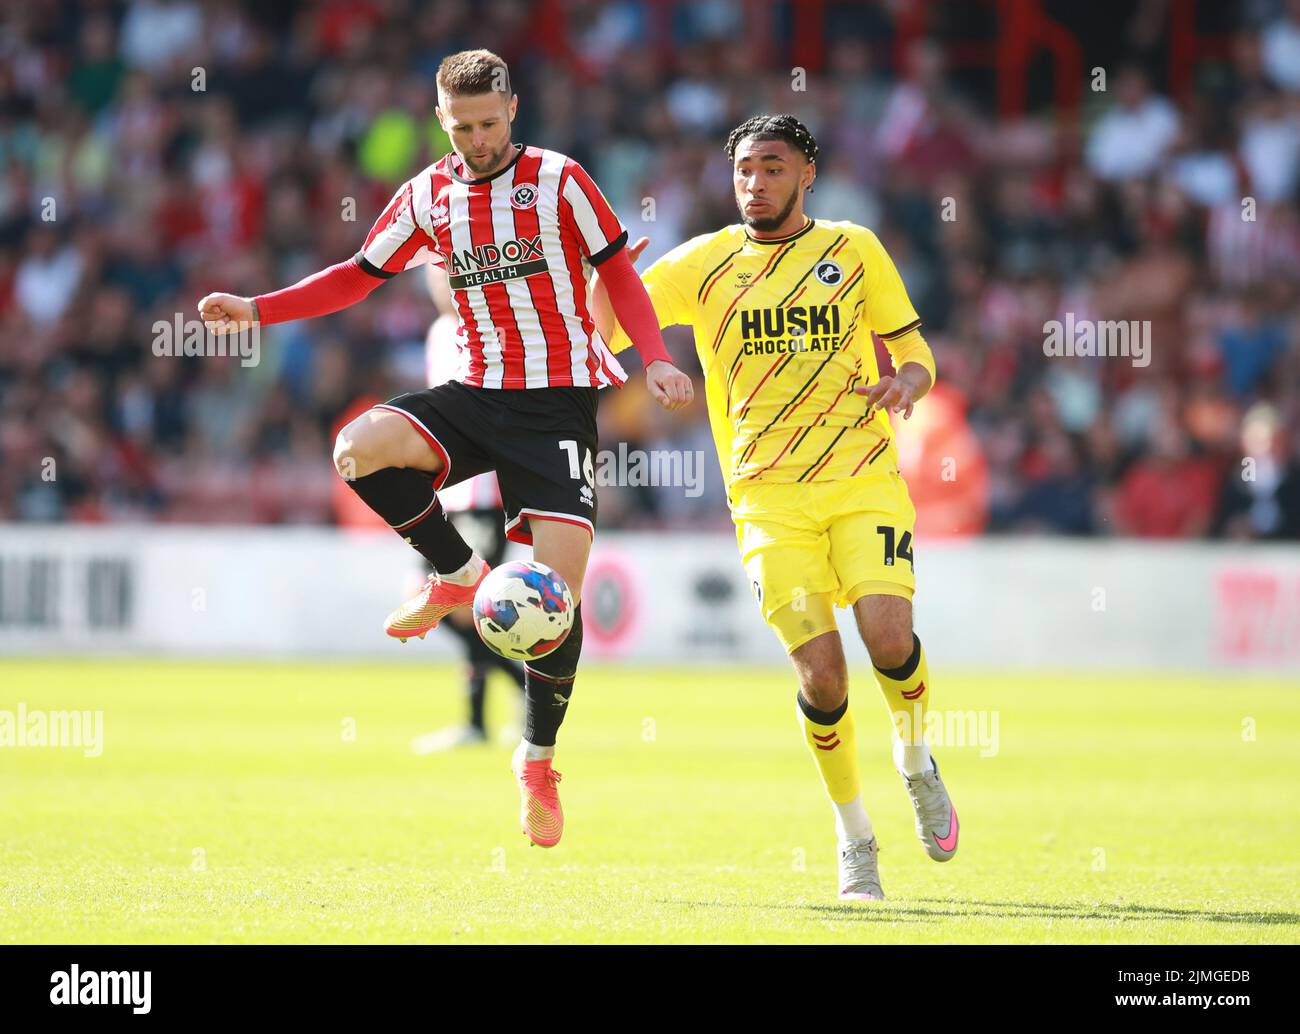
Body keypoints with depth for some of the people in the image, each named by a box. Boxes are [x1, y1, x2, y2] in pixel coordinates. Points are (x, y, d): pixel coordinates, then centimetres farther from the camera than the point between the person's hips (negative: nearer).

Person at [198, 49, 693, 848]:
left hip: (560, 400, -3)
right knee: (359, 448, -26)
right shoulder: (427, 198, 6)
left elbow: (619, 273, 1)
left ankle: (538, 759, 7)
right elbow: (359, 277, 16)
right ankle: (459, 576, -3)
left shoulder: (560, 182, -4)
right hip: (478, 393, 3)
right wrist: (257, 311, 7)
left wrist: (655, 360, -13)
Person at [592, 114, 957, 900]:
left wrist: (906, 383, -11)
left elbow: (916, 355, 11)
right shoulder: (705, 264, 7)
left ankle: (916, 758, 12)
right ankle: (854, 836, 8)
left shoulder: (854, 251, 7)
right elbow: (601, 329, 9)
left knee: (888, 634, -21)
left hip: (864, 482, 0)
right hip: (770, 497, 0)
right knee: (821, 671, -12)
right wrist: (605, 266, -12)